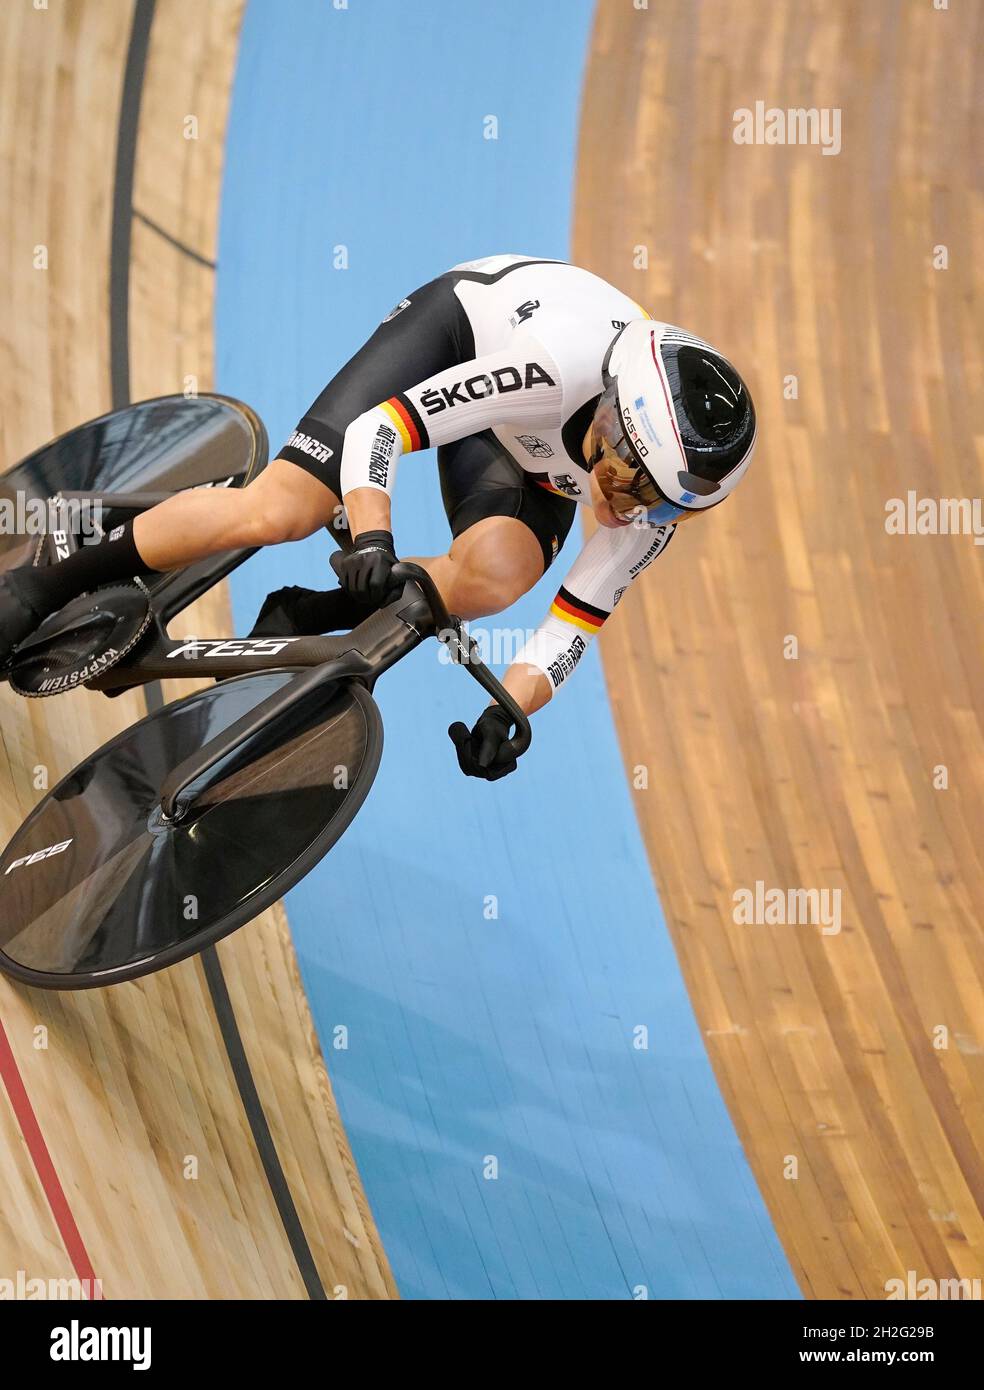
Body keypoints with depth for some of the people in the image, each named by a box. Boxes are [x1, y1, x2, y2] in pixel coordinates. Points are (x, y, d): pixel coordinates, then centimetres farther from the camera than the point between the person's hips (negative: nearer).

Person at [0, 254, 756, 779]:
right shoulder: (564, 363, -42)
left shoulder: (661, 506, -25)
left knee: (492, 581, -29)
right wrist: (372, 536, -51)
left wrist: (509, 710, -30)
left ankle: (306, 617, -8)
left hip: (521, 450, 4)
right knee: (276, 512, -22)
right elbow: (376, 428, -37)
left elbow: (579, 621, -15)